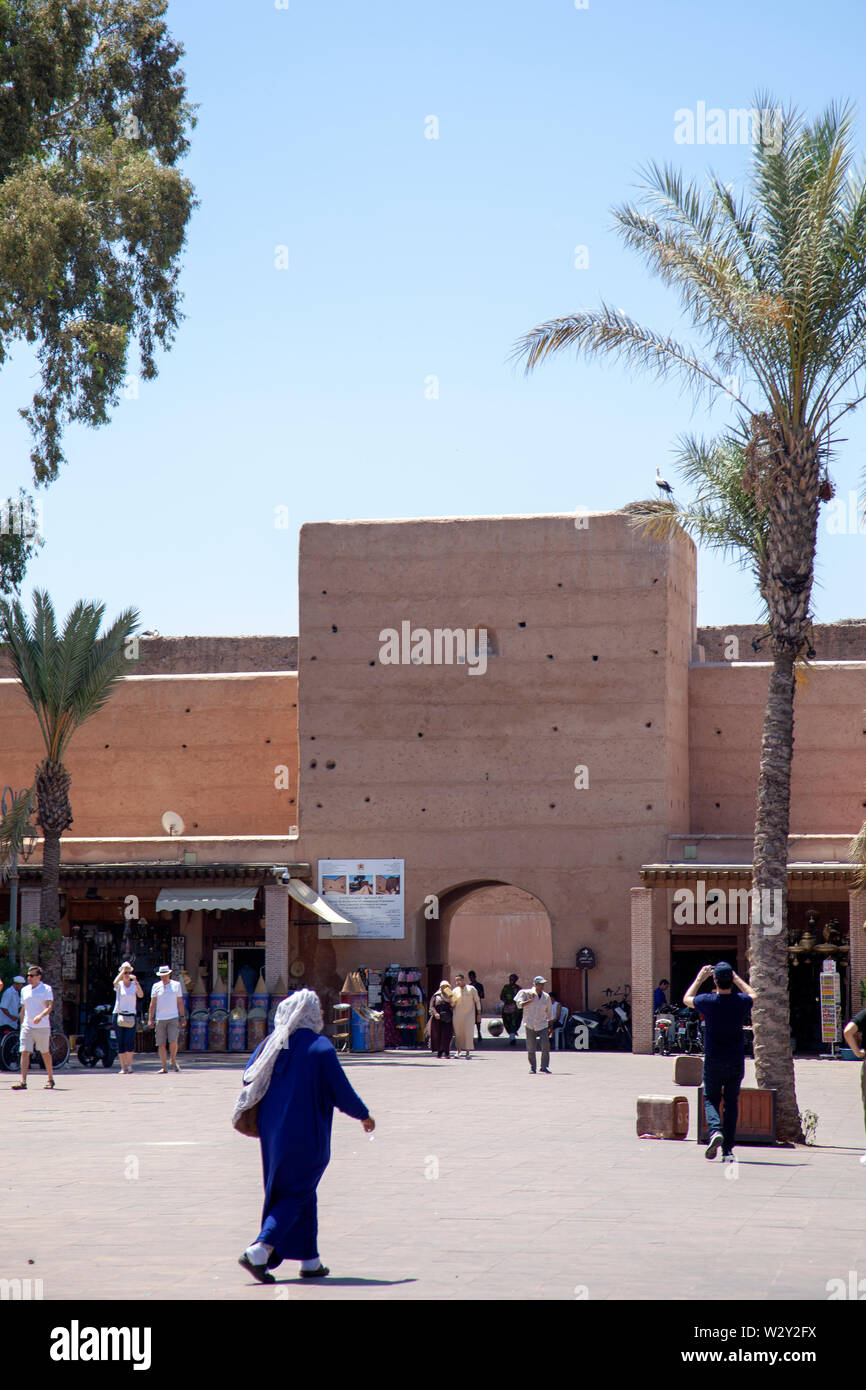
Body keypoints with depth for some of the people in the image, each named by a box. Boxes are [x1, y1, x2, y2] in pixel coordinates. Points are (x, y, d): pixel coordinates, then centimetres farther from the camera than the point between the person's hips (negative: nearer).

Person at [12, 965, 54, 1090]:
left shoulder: (46, 989, -3)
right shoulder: (25, 990, 12)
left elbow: (49, 1007, -13)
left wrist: (40, 1016, -30)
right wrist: (21, 1024, 16)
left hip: (42, 1027, -4)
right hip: (27, 1027, 4)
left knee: (45, 1053, 6)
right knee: (24, 1052, -8)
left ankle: (50, 1080, 21)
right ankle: (23, 1081, -13)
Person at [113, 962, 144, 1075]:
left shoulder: (134, 985, 7)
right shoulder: (119, 985, 5)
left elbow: (141, 995, -11)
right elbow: (115, 982, -19)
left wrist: (136, 981, -18)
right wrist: (123, 971, -13)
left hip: (131, 1016, 0)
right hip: (119, 1015, 0)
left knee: (129, 1042, -13)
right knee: (121, 1043, 0)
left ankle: (129, 1065, 1)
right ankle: (123, 1067, 5)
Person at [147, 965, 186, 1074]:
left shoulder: (176, 985, 6)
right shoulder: (156, 986, 6)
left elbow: (180, 1002, 10)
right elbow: (152, 1004, 8)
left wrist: (182, 1017, 6)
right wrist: (150, 1019, 2)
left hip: (173, 1018, -1)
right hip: (160, 1019, 1)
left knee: (173, 1041, -13)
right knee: (161, 1044, -1)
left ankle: (173, 1061, 11)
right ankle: (164, 1067, 6)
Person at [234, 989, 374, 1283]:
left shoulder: (270, 1045, 2)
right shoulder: (320, 1047, -13)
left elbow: (249, 1083, 4)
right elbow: (341, 1091, -9)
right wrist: (364, 1115, 6)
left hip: (273, 1134, 6)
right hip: (306, 1135, -6)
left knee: (303, 1195, 17)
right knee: (297, 1195, 2)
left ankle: (310, 1261, 20)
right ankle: (259, 1250, -14)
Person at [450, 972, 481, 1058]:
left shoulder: (471, 989, 0)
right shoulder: (455, 991, 5)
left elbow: (477, 1001, 5)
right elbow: (452, 1004, 9)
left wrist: (479, 1013, 0)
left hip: (469, 1014, -2)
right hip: (458, 1015, 2)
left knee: (468, 1033, -9)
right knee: (458, 1033, 6)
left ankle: (468, 1052, -5)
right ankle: (458, 1050, 24)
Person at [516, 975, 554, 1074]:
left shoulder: (546, 997, 8)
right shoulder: (527, 994, -2)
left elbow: (549, 1013, 15)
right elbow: (519, 1004, -13)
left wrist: (551, 1026, 14)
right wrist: (531, 1000, -18)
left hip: (543, 1024, 2)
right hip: (530, 1025, -2)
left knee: (546, 1045, -11)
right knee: (531, 1048, 0)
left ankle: (545, 1066, -1)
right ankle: (532, 1068, 12)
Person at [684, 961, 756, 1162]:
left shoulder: (708, 1001, -12)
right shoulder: (741, 1002, -6)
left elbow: (687, 999, 12)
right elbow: (752, 994, 21)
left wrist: (700, 978, 19)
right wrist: (737, 978, 26)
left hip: (714, 1062, -2)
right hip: (737, 1061, 2)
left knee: (711, 1100, 10)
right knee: (731, 1102, 11)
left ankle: (715, 1130, -19)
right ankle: (728, 1148, 7)